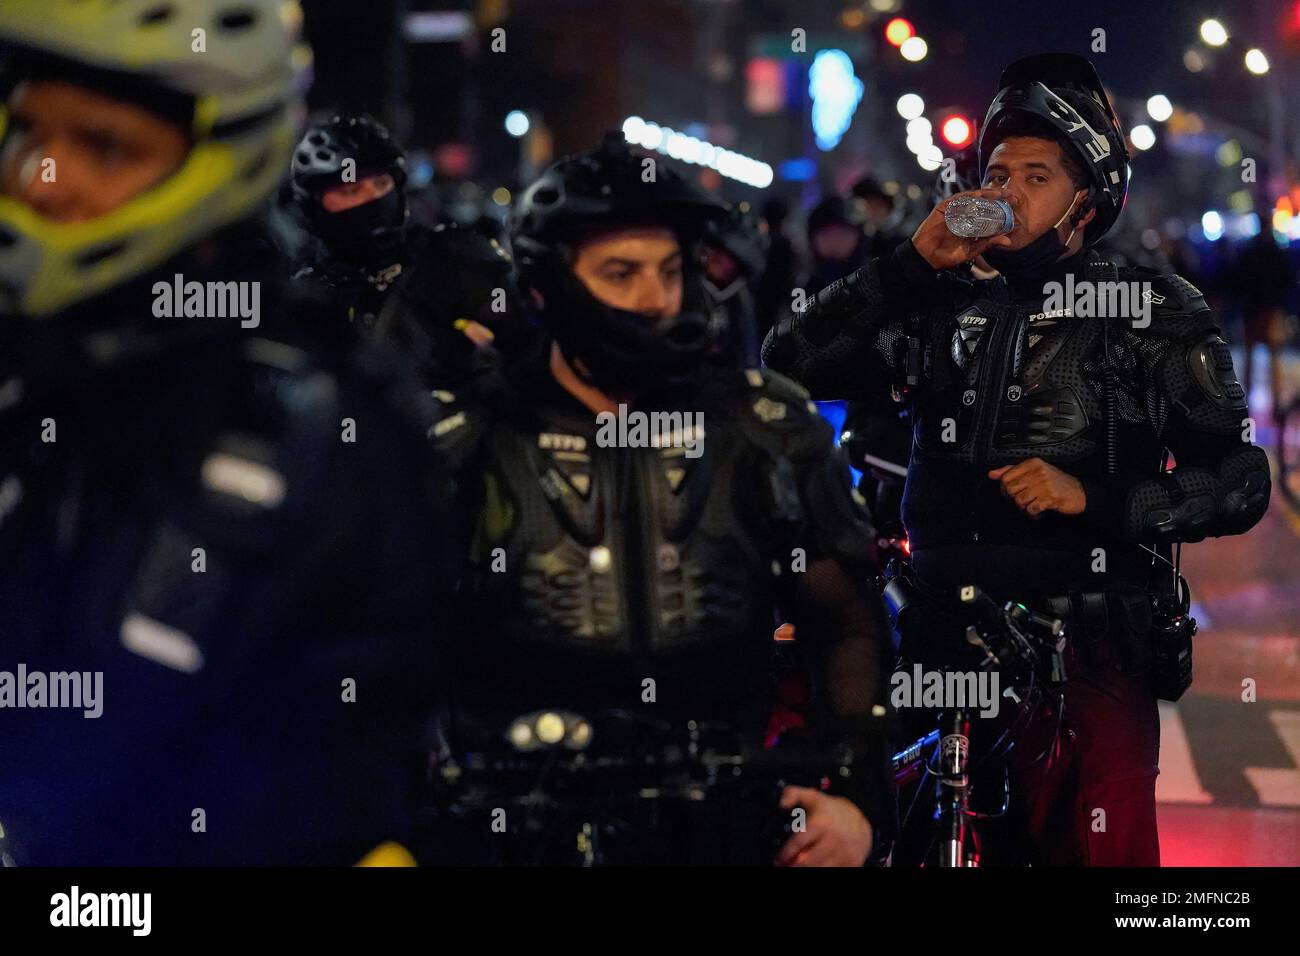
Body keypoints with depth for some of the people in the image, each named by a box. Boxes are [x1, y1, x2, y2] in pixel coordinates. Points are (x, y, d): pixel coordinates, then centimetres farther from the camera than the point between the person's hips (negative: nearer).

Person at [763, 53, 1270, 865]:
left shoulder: (1153, 313, 5)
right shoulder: (949, 308, 16)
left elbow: (1239, 483, -1)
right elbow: (793, 362, 6)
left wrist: (1093, 498, -14)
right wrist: (914, 263, 0)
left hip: (1089, 654, -3)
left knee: (1103, 848, -14)